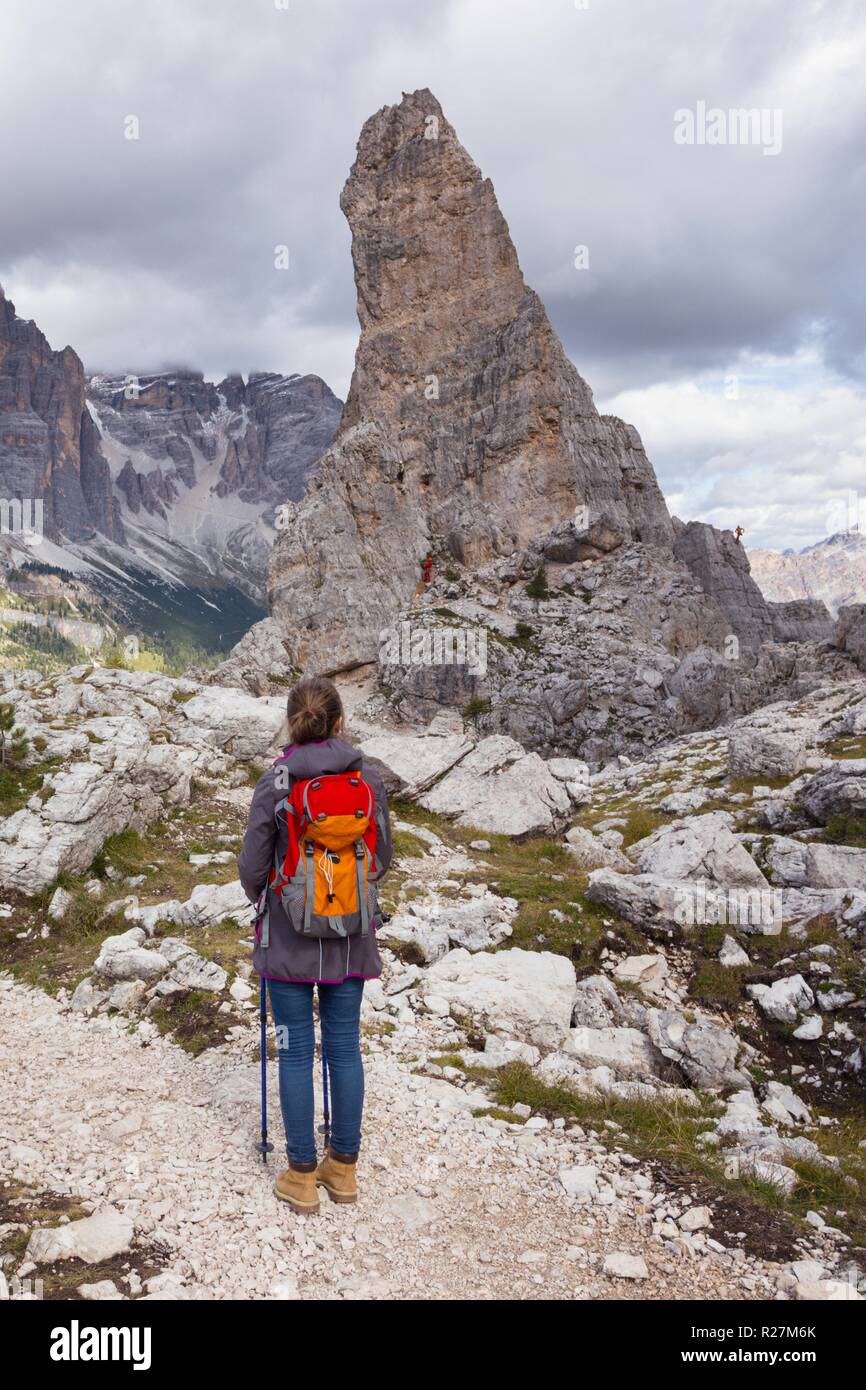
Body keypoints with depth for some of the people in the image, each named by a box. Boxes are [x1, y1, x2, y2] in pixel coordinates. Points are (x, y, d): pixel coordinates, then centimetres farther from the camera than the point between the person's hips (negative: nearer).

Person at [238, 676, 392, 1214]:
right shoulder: (369, 778, -6)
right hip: (350, 938, 3)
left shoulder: (275, 782, -13)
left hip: (290, 936, -2)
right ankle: (344, 1168, 27)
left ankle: (302, 1176, 19)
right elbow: (384, 856, 4)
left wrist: (263, 899, 15)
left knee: (296, 1052, 8)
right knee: (344, 1047, 14)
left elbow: (252, 865, -7)